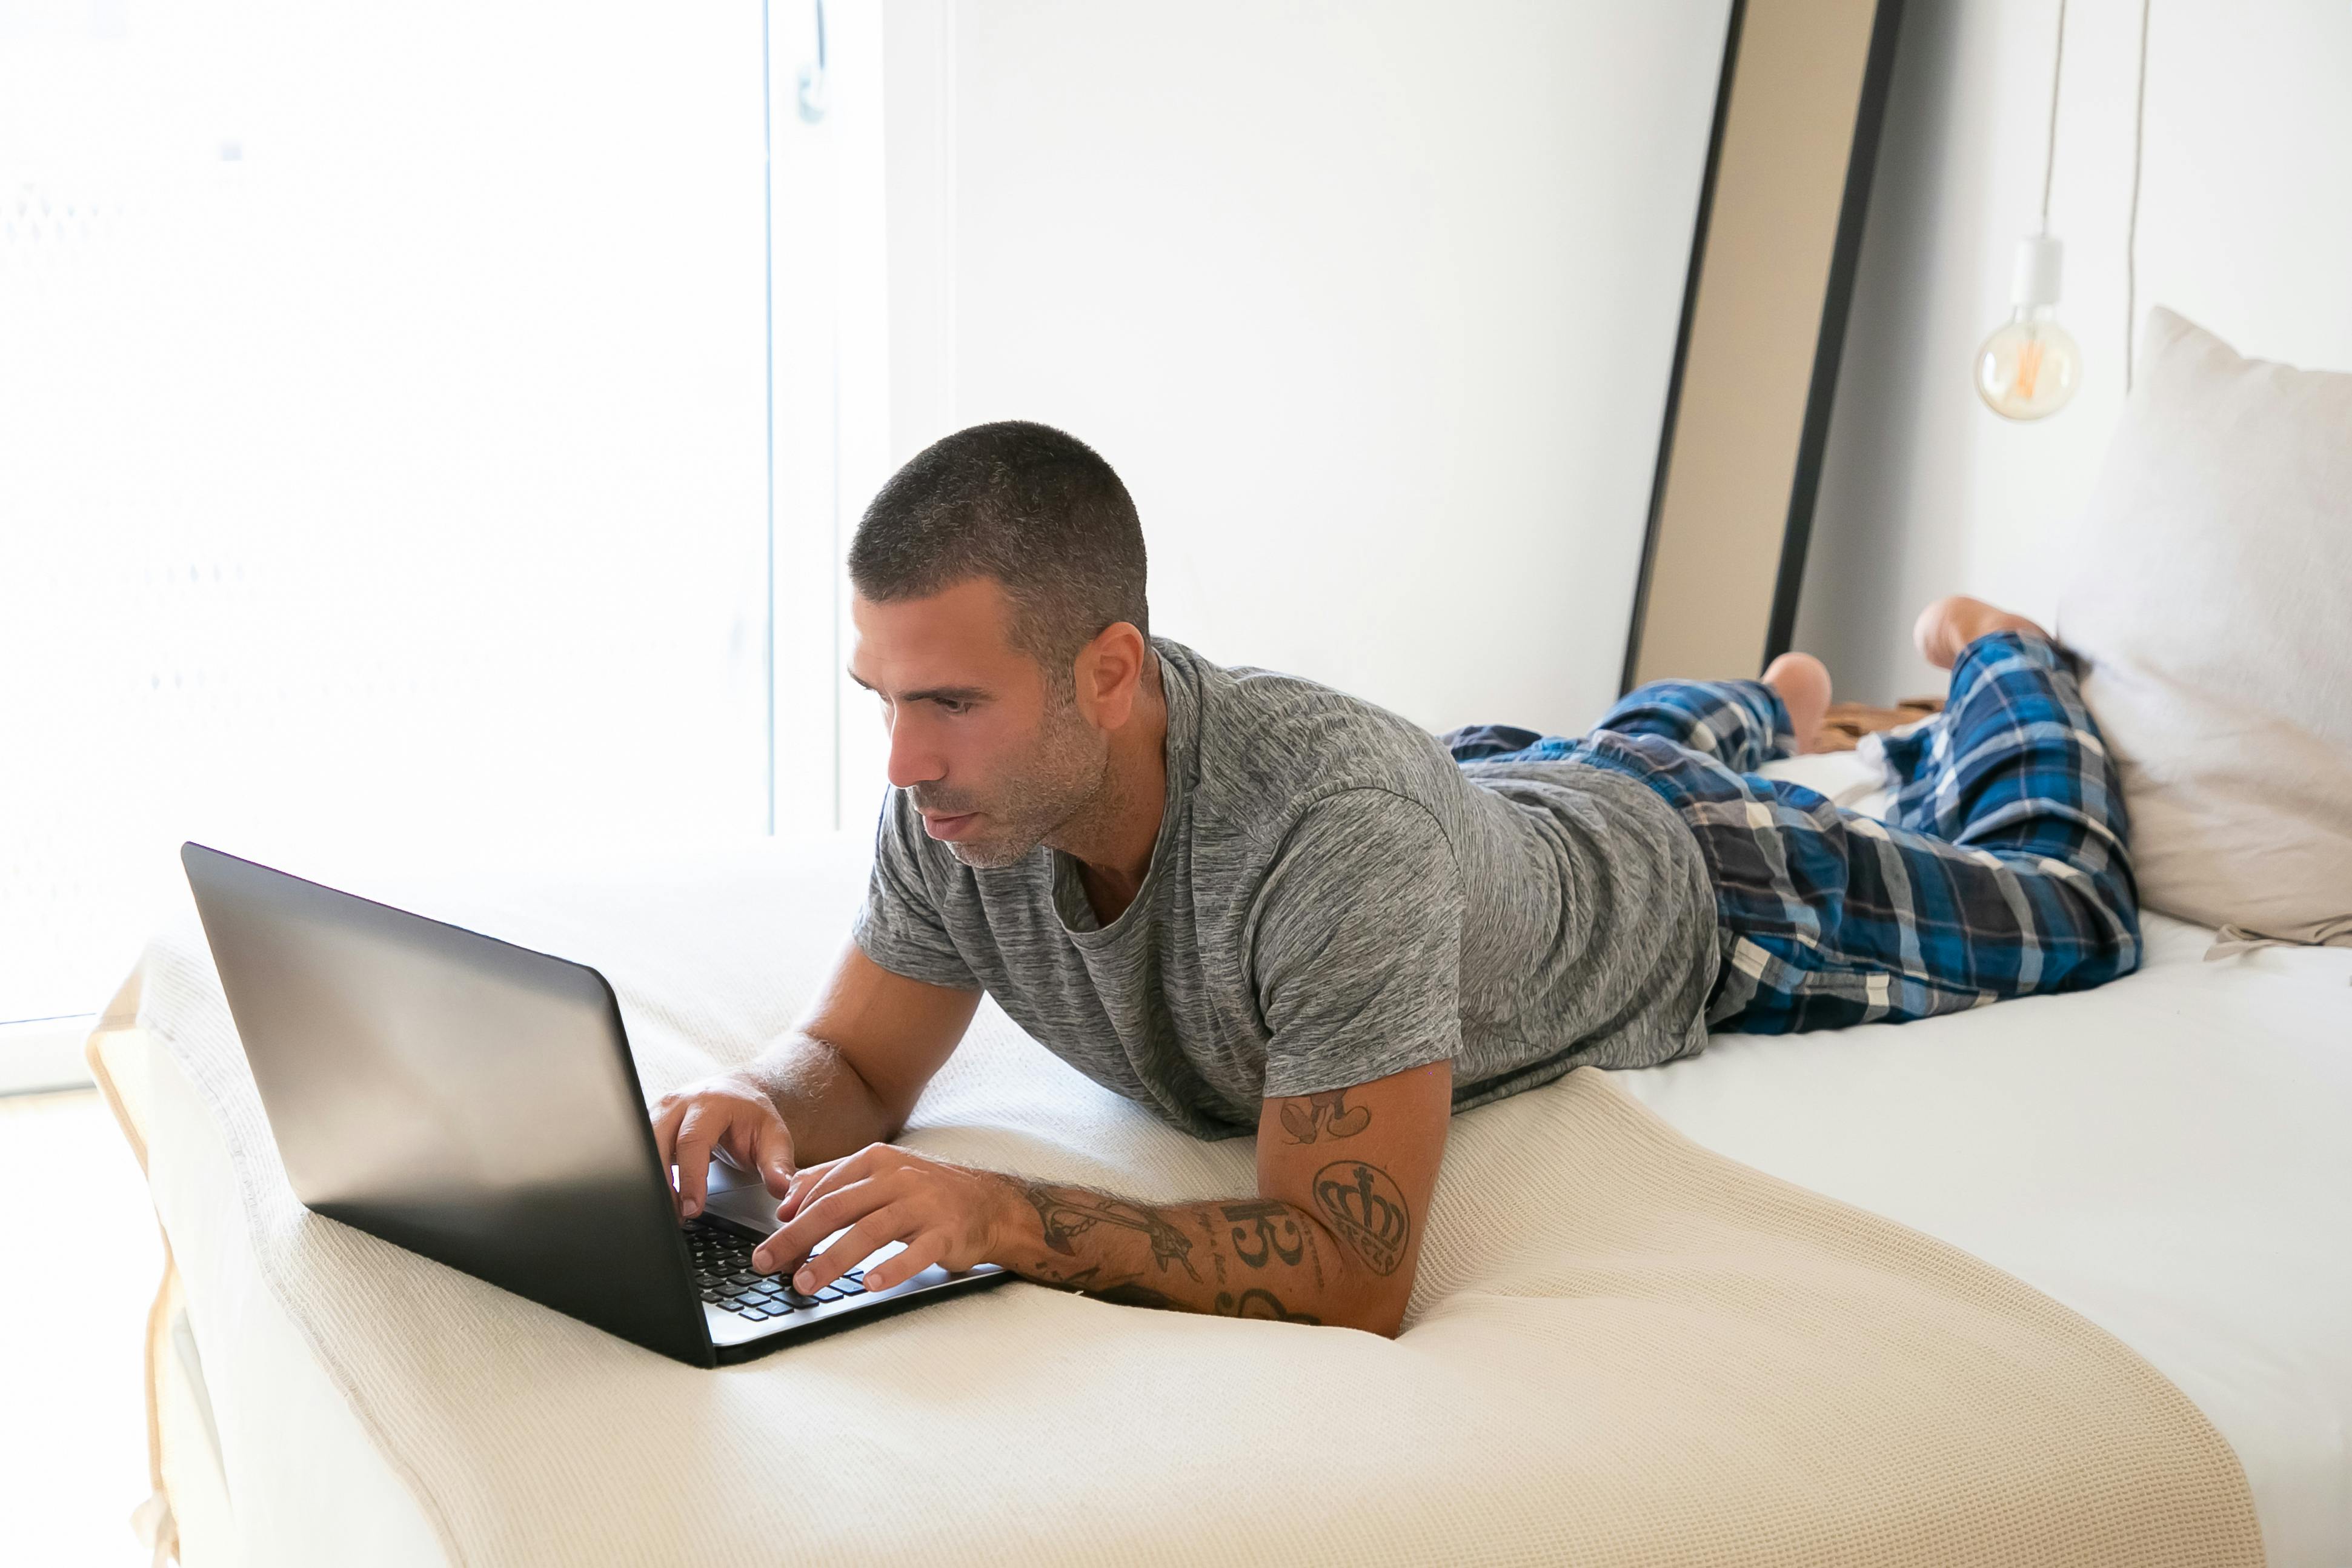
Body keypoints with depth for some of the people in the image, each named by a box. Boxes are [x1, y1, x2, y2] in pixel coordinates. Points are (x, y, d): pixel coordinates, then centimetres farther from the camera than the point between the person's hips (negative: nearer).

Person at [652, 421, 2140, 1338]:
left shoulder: (1338, 823, -52)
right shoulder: (957, 800, -33)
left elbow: (1353, 1278, -50)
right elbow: (855, 1061, -19)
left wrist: (1005, 1216, -60)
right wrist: (762, 1102, -42)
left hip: (1675, 888, -4)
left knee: (2057, 907, 26)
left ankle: (1999, 663, 53)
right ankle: (1764, 704, 70)